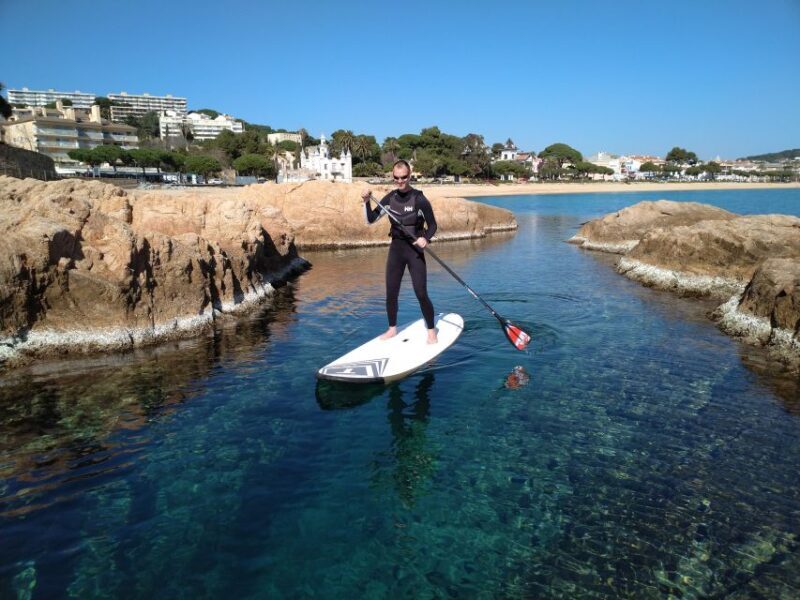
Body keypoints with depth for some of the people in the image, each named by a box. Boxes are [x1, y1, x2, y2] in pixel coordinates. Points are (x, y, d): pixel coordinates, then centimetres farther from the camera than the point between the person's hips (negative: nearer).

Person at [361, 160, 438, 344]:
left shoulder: (419, 199, -12)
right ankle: (392, 329, 27)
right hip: (396, 248, 5)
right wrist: (366, 202, -14)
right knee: (391, 294, 9)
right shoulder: (390, 198, 2)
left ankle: (431, 331, 12)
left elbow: (432, 225, -6)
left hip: (415, 250, -4)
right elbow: (371, 220, 2)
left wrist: (425, 238, -25)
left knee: (421, 294, -5)